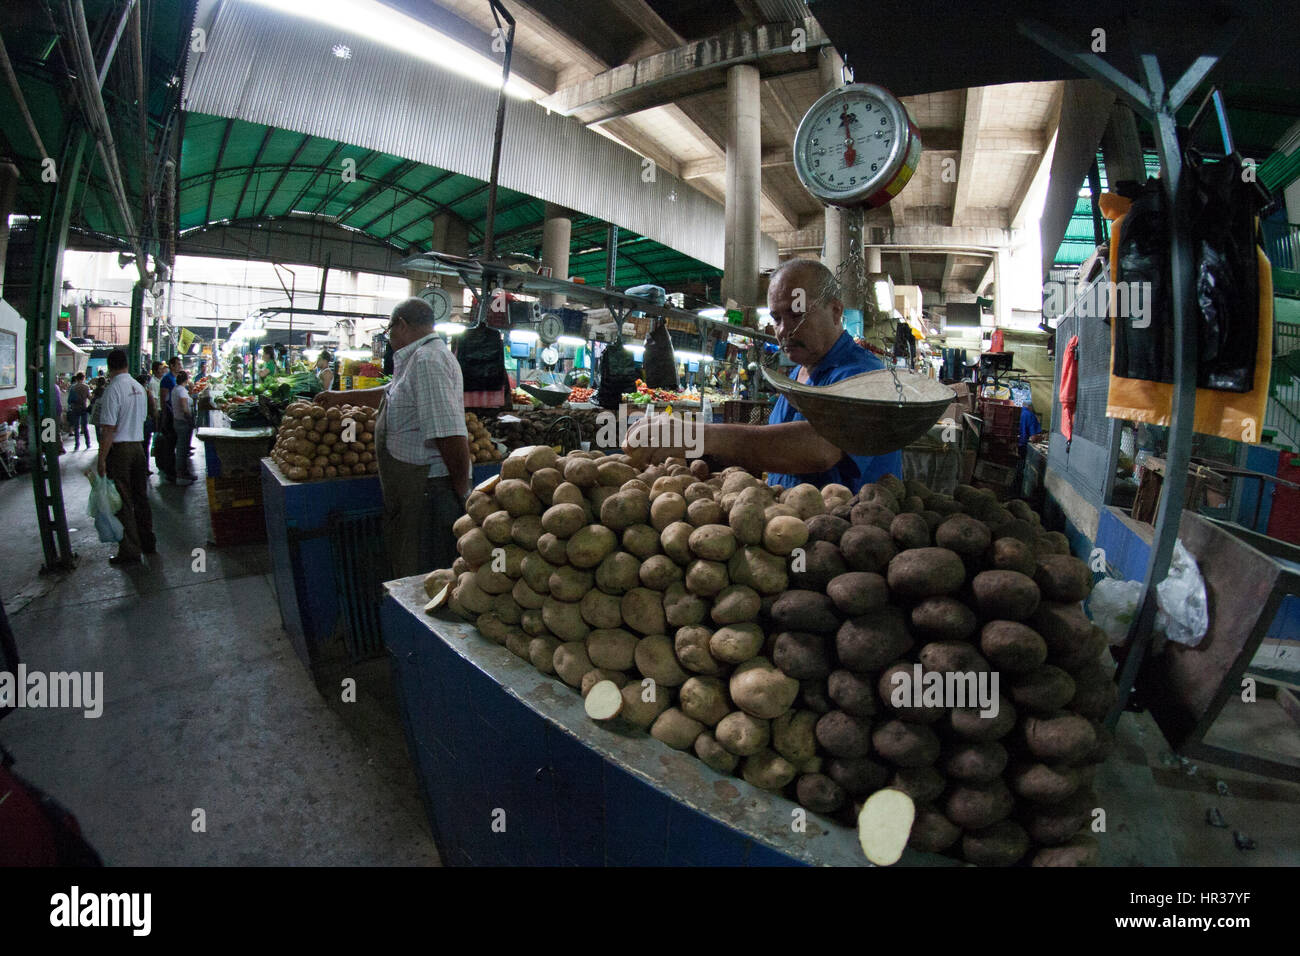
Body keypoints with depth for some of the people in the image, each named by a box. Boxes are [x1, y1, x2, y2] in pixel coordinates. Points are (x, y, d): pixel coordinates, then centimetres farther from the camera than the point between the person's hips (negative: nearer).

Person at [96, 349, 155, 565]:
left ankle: (130, 551, 3)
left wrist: (102, 459, -14)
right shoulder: (139, 388, 8)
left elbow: (108, 429, -17)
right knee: (140, 497, 16)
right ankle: (148, 543, 25)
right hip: (138, 445, 7)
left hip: (119, 449, -7)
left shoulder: (113, 389, -15)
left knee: (123, 502, -1)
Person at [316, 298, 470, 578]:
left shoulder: (427, 359, -16)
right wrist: (342, 397, 45)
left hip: (427, 489, -10)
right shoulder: (421, 357, 18)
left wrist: (461, 492, -20)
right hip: (411, 490, 10)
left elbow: (450, 434, -25)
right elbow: (391, 394, 37)